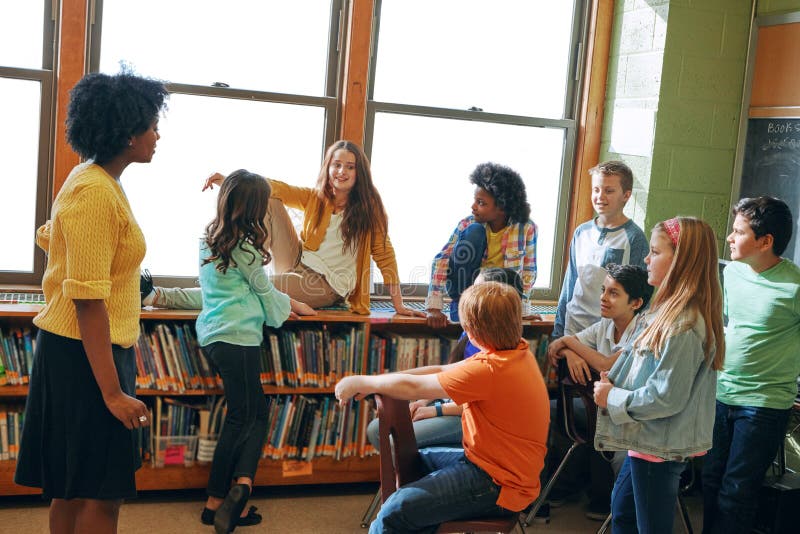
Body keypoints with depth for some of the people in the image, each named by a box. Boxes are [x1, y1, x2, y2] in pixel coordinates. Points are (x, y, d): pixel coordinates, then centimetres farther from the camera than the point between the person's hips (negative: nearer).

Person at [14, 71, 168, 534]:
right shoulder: (97, 192, -21)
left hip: (87, 349, 10)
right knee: (102, 495, -1)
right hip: (87, 355, -10)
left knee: (73, 488, 17)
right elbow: (88, 300, -25)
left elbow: (49, 237, 27)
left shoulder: (95, 180, 11)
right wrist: (112, 392, -25)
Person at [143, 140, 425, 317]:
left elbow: (384, 254, -5)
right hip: (299, 264, 5)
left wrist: (398, 304, -9)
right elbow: (277, 188, -6)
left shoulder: (368, 207, -5)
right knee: (268, 200, -7)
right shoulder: (314, 198, 6)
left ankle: (162, 296, -27)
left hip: (324, 285, -5)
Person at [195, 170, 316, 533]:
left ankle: (242, 483, -2)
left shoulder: (209, 240, 15)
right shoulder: (245, 245, -10)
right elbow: (264, 290, 3)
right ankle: (216, 502, 1)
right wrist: (293, 306, 22)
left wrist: (284, 305, 27)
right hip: (238, 337, -8)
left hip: (211, 334, 8)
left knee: (256, 412, 8)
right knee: (242, 417, 1)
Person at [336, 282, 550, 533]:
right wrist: (377, 383, 2)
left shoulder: (490, 370, -27)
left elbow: (411, 387, -19)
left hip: (499, 485, -10)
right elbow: (443, 371, 6)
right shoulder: (518, 350, 2)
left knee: (395, 512, -18)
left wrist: (361, 382, -3)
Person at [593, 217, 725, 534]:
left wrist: (613, 398, -15)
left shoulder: (684, 328, -26)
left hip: (660, 448, -10)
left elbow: (666, 398, -27)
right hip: (647, 440, 10)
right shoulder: (670, 312, 5)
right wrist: (614, 382, 2)